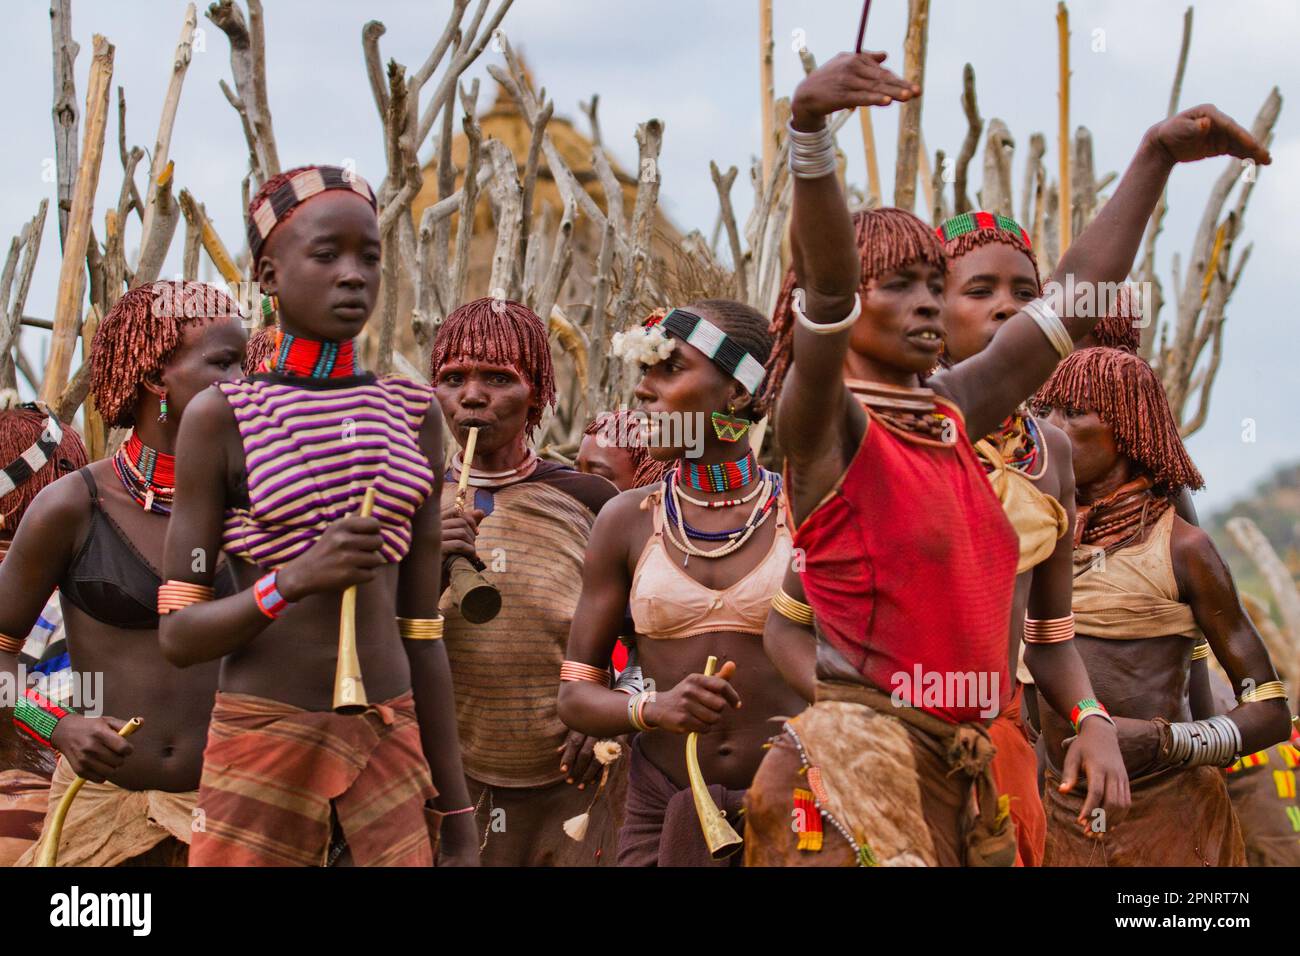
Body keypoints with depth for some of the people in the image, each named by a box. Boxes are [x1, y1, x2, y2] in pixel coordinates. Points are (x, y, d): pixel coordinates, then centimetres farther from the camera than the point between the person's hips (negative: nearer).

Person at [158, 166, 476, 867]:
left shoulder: (413, 416, 10)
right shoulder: (222, 418, -1)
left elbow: (420, 630, 12)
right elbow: (178, 635, -3)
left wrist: (454, 808, 11)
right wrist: (295, 580, -19)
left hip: (392, 749, 3)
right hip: (264, 747, -3)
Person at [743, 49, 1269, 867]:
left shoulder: (953, 411, 13)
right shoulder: (824, 424, -6)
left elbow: (1073, 303, 20)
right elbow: (824, 283, -23)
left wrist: (1157, 156, 21)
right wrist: (810, 132, -41)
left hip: (964, 770, 7)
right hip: (861, 759, -7)